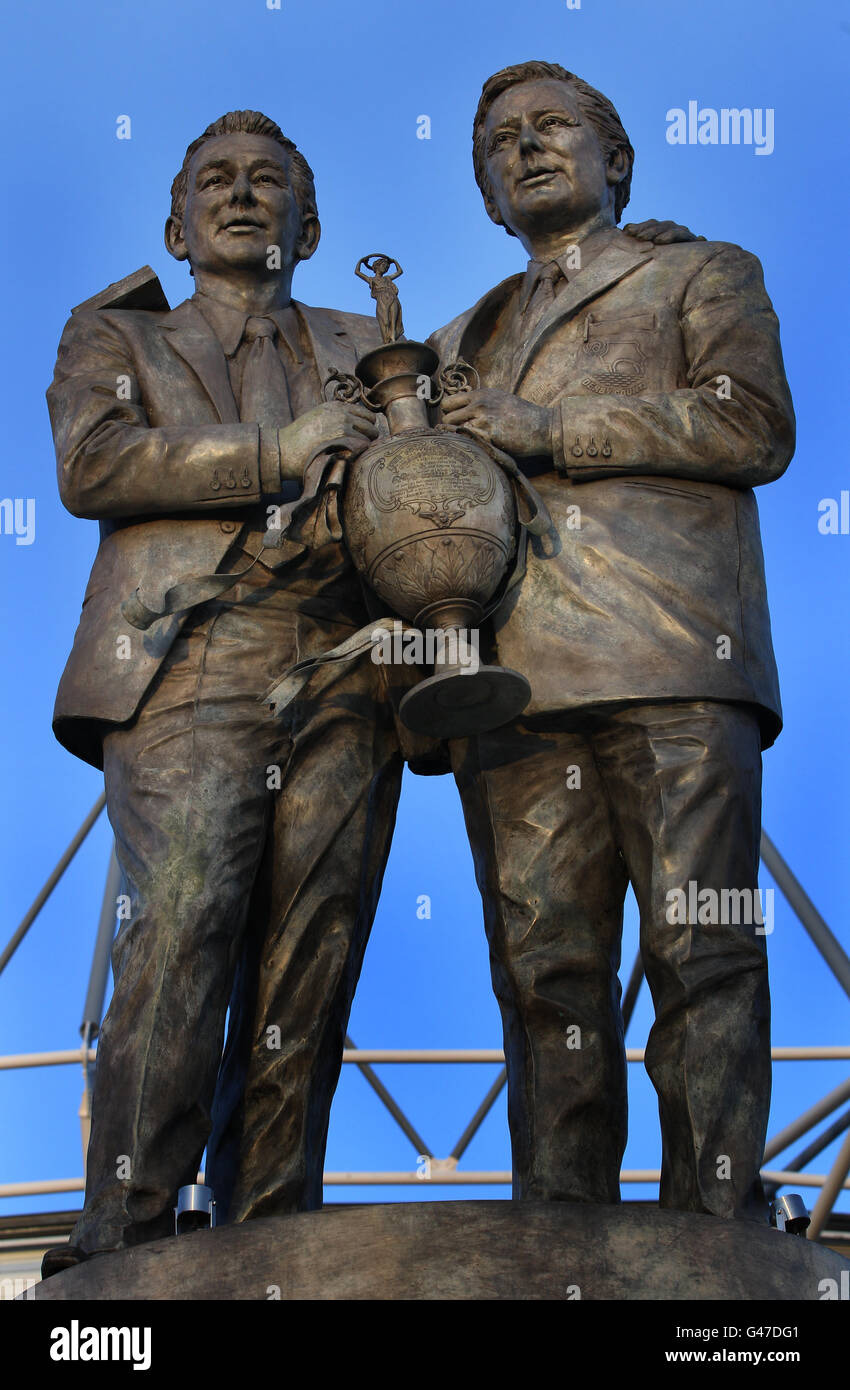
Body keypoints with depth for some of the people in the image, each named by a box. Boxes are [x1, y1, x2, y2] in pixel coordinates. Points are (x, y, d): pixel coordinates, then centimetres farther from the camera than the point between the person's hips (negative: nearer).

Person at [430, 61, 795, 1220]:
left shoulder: (703, 274, 20)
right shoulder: (466, 338, 32)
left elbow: (756, 424, 2)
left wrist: (550, 427, -3)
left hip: (673, 659, -3)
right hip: (514, 677, 4)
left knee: (702, 953, -9)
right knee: (545, 970, -2)